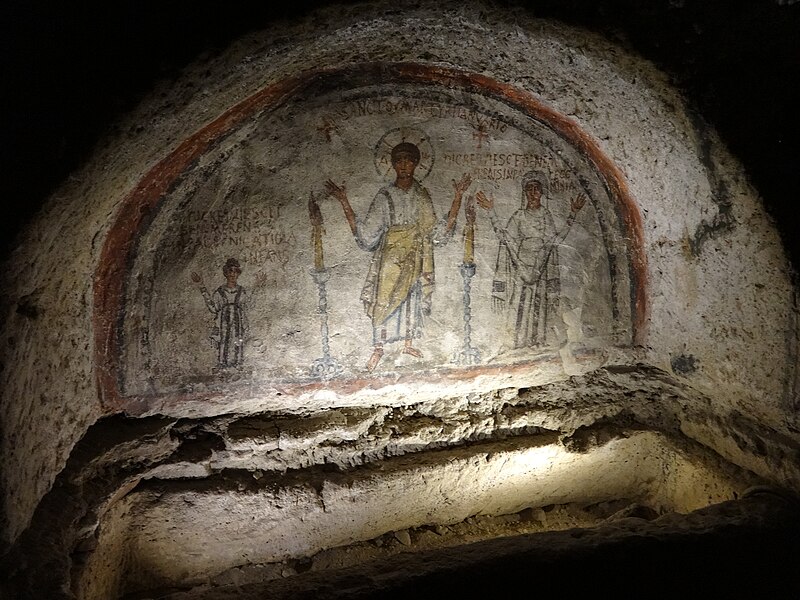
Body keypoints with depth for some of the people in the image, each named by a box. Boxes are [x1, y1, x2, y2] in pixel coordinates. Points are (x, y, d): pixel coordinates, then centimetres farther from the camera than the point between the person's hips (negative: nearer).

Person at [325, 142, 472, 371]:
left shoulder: (422, 195, 4)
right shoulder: (385, 196, -5)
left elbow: (437, 231, 1)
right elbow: (365, 231, -9)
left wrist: (458, 197, -2)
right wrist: (344, 202, -18)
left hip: (416, 257, 3)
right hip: (391, 257, -3)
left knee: (413, 298, 11)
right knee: (384, 299, -2)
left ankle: (408, 343, 27)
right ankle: (378, 348, 11)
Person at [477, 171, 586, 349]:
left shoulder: (546, 215, 8)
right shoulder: (519, 215, 2)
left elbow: (556, 239, 1)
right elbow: (504, 235, -7)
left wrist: (573, 214, 0)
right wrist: (491, 211, -12)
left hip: (539, 267, 2)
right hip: (522, 264, -2)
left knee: (538, 303, 4)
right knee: (521, 302, -5)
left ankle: (537, 340, 10)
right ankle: (521, 341, 1)